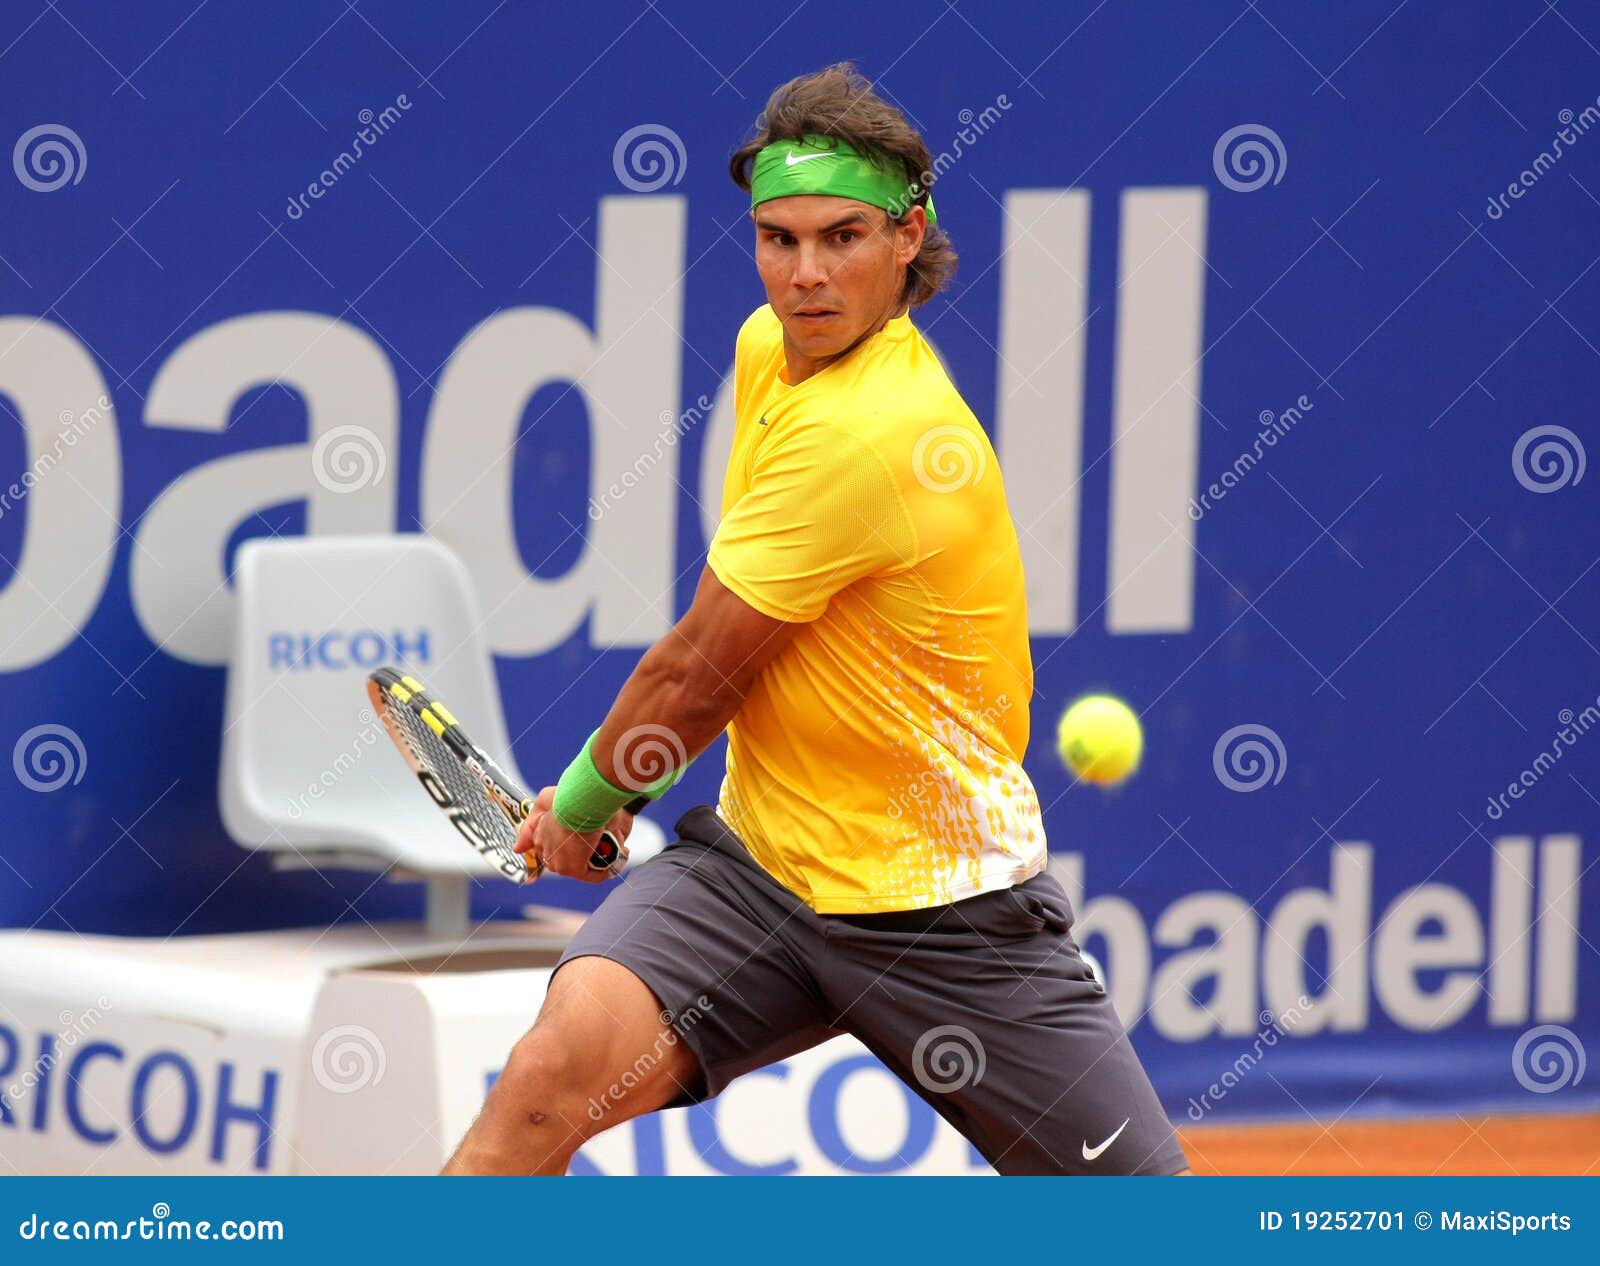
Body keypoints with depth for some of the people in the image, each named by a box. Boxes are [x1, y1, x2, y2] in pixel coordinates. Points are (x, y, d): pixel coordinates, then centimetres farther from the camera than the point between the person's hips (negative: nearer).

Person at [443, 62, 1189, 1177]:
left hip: (947, 907, -6)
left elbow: (695, 678, -13)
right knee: (556, 1068, -21)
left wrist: (587, 800, 3)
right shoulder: (770, 345, 4)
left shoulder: (863, 436, -23)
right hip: (757, 864, 6)